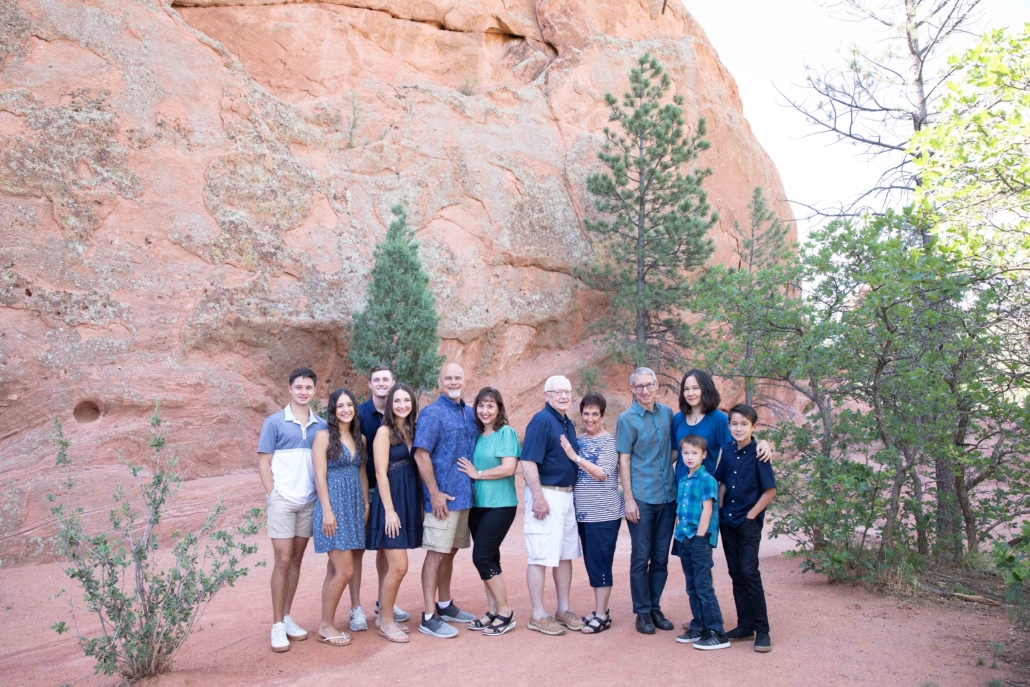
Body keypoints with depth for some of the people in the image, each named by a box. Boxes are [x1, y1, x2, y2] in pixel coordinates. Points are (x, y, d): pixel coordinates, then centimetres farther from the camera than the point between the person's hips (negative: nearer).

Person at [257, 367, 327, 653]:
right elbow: (263, 462, -2)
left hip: (310, 502, 3)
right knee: (282, 561, -2)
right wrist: (272, 494, -10)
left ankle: (286, 618, 21)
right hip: (283, 501, -3)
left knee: (297, 560, 10)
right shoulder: (275, 422, -2)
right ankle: (277, 626, 8)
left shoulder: (321, 425, 6)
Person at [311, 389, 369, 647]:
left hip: (355, 506, 6)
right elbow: (320, 476, -10)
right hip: (333, 504, -6)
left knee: (335, 570, 11)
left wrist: (366, 505, 9)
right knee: (345, 571, -8)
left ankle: (327, 624, 19)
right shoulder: (324, 436, -6)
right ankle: (326, 626, 7)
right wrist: (327, 511, -15)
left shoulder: (359, 438, 12)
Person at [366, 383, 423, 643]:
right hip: (391, 501, -7)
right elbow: (381, 472, -12)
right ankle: (386, 621, 10)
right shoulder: (384, 431, -8)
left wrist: (420, 504, 8)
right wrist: (389, 510, -16)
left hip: (410, 502, 7)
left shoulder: (412, 430, 11)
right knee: (398, 567, -7)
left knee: (394, 567, 12)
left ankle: (385, 616, 25)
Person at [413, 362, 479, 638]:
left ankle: (445, 605, 30)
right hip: (443, 497, -7)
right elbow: (421, 454, -15)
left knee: (450, 552, 17)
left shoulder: (470, 413, 12)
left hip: (465, 495, 7)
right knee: (436, 553, -3)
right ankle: (429, 617, 5)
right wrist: (434, 492, -18)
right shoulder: (432, 413, -9)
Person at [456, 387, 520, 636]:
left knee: (482, 557, -8)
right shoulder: (477, 435, 10)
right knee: (488, 559, 11)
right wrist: (471, 473, -2)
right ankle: (493, 611, 21)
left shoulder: (506, 433, -7)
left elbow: (509, 468, -17)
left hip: (500, 505, -6)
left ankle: (505, 612, 5)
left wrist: (478, 474, -10)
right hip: (477, 504, 6)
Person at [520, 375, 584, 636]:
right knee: (540, 556, -1)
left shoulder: (568, 424, 13)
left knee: (566, 554, 14)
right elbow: (528, 461, -19)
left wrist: (572, 494, 18)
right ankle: (538, 616, 8)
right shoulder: (541, 420, -13)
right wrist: (538, 497, -23)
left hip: (567, 495, 9)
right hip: (546, 495, -9)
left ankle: (563, 610, 25)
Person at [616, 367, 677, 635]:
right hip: (641, 498, -4)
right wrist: (629, 499, -11)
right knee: (641, 558, 3)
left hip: (668, 496, 4)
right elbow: (623, 460, -7)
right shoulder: (627, 419, -6)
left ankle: (655, 607, 24)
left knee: (661, 558, 11)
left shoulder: (667, 413, 7)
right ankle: (642, 612, 15)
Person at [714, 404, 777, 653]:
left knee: (749, 572, -7)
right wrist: (719, 510, 4)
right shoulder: (728, 451, 4)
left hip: (749, 523, -6)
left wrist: (751, 515, -11)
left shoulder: (758, 454, -12)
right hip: (727, 521, 6)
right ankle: (744, 625, 21)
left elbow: (770, 490, -11)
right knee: (736, 573, 10)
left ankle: (762, 630, 4)